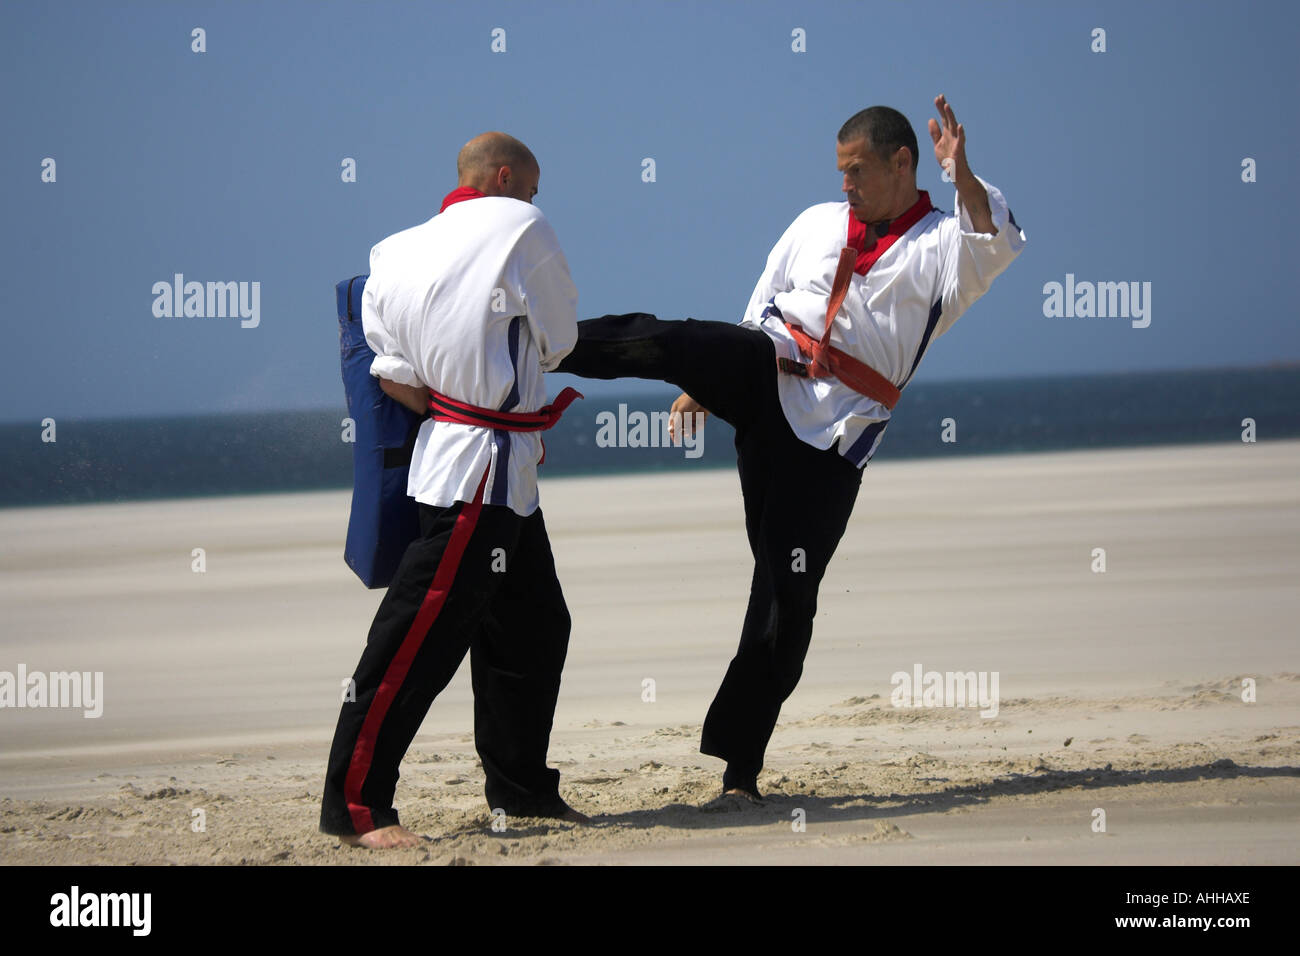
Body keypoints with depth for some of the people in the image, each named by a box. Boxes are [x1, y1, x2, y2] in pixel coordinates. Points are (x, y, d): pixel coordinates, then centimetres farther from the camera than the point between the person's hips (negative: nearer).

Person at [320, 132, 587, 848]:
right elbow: (559, 339, 1)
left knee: (531, 624, 19)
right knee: (422, 633, -9)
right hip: (484, 468, -9)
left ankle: (520, 784, 30)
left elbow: (396, 379, 6)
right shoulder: (520, 228, -7)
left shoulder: (395, 256, 11)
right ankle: (354, 802, -9)